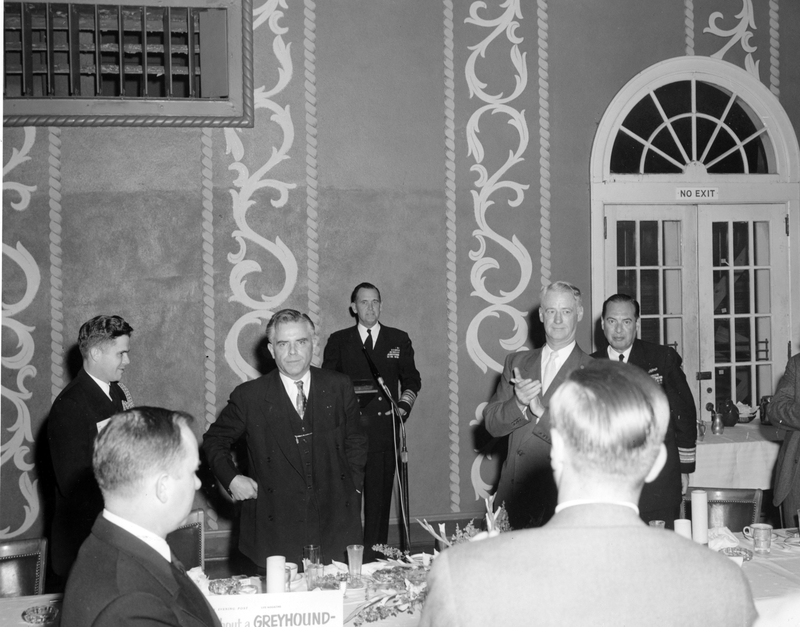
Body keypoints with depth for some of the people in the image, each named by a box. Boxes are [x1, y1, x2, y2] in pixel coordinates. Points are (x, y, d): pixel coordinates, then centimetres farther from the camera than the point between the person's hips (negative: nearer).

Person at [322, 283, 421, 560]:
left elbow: (412, 379, 17)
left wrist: (404, 405, 1)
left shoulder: (399, 339, 13)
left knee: (380, 495, 1)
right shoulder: (338, 341, 10)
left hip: (384, 428, 1)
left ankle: (375, 557, 9)